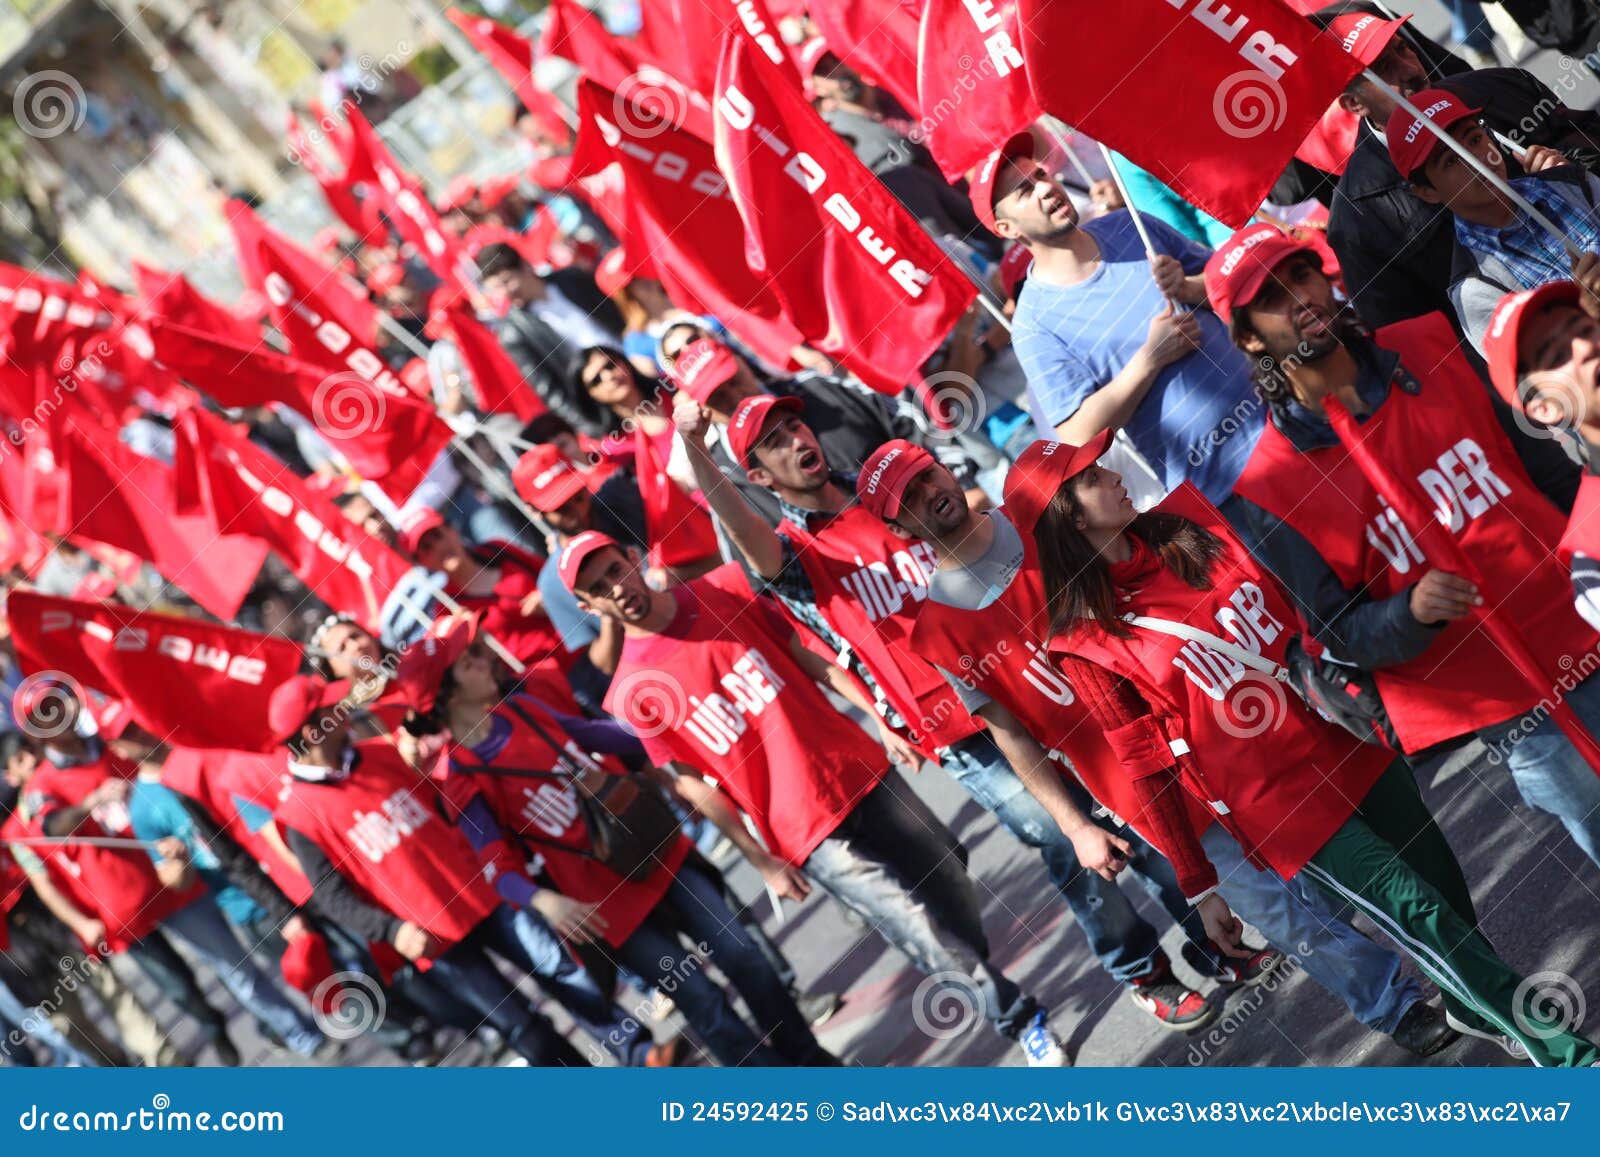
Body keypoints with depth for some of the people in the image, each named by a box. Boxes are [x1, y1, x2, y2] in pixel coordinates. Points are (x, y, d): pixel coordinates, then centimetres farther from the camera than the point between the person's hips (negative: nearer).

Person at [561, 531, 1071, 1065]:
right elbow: (691, 782, -6)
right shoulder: (633, 695, -11)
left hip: (862, 771, 4)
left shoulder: (725, 588, -2)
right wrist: (762, 862, -4)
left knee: (957, 900, 15)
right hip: (810, 836, -4)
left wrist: (881, 722, 1)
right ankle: (1021, 1020, 20)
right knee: (936, 939, -3)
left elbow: (807, 655, 5)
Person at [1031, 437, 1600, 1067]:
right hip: (1273, 801, -5)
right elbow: (1147, 768, -7)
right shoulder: (1086, 643, -11)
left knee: (1441, 879, 14)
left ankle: (1477, 1007, 44)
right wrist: (1199, 887, -4)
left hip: (1343, 738, 5)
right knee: (1417, 909, -4)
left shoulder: (1184, 523, 1)